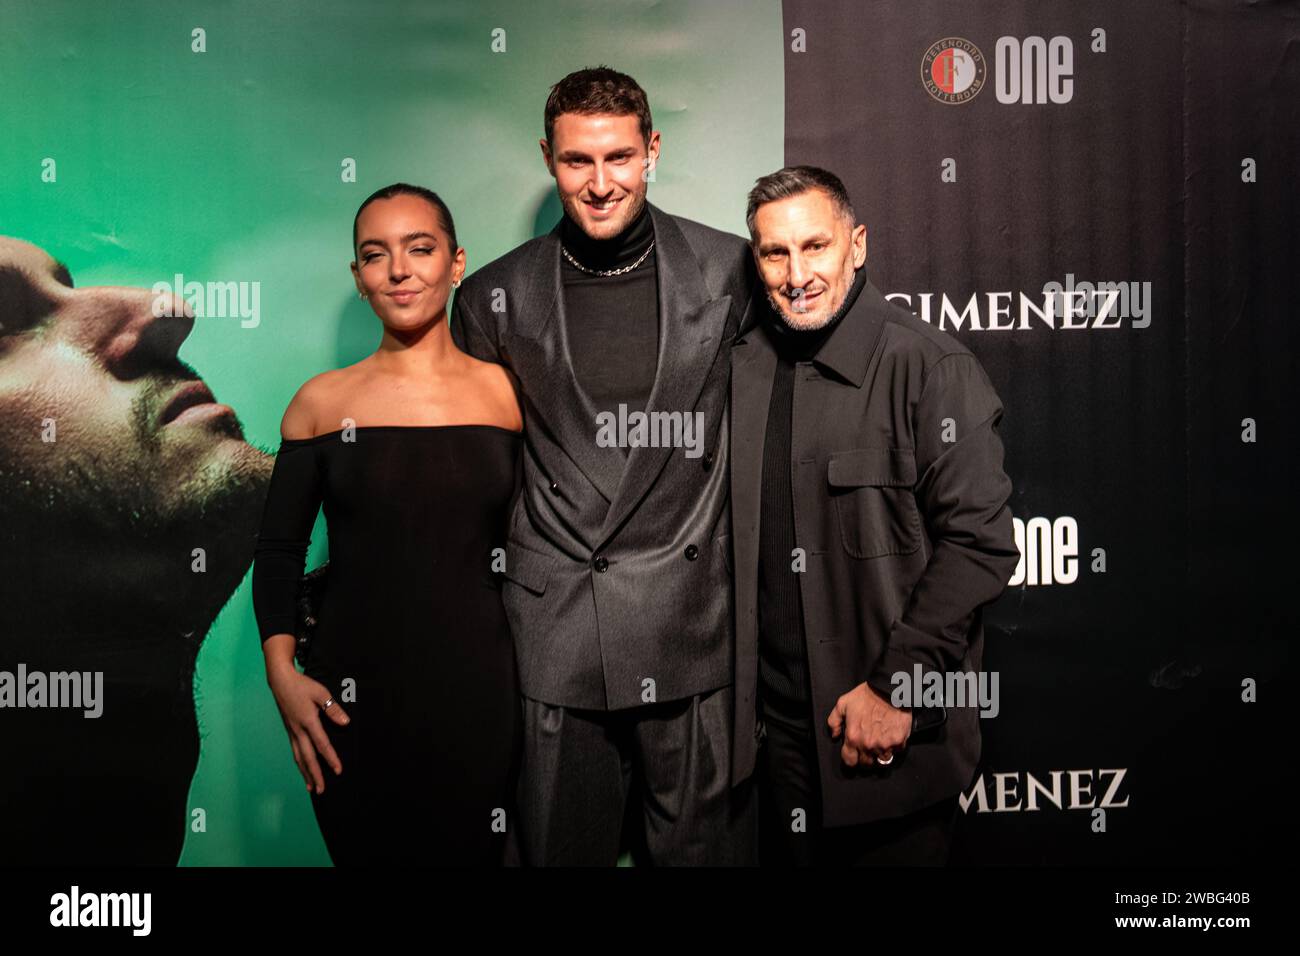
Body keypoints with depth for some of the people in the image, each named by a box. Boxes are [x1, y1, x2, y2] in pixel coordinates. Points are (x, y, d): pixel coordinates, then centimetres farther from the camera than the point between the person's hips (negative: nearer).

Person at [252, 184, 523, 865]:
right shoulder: (322, 401, 0)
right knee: (361, 847, 12)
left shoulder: (507, 392, 0)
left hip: (477, 688, 0)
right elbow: (278, 549, 5)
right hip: (353, 694, 0)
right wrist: (282, 676, -6)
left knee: (471, 851, 11)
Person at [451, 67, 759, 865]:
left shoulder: (730, 272, 1)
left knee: (705, 842, 11)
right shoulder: (498, 297, 4)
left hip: (691, 620, -1)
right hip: (554, 627, 1)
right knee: (562, 844, 13)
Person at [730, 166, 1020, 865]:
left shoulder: (929, 366, -11)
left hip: (898, 731, -4)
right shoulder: (742, 369, 5)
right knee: (790, 857, 18)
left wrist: (893, 688, -16)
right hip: (779, 724, 5)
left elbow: (980, 543, -14)